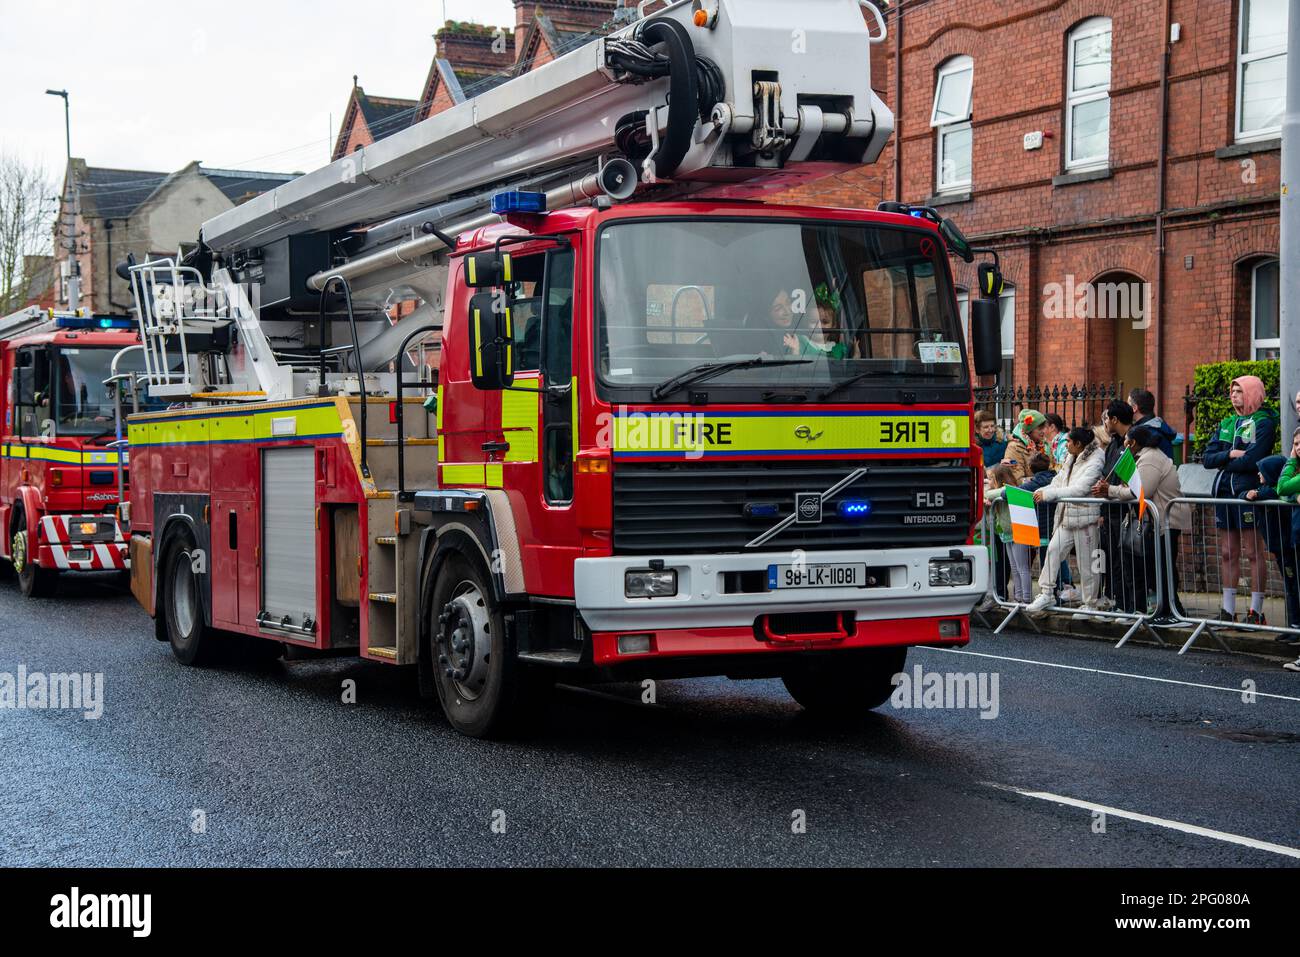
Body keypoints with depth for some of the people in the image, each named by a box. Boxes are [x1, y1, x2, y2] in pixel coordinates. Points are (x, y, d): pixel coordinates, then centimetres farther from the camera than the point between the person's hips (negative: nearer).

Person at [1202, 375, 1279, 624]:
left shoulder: (1263, 423, -4)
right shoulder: (1226, 424, 18)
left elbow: (1251, 460, -16)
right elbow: (1207, 458, 9)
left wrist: (1224, 463, -1)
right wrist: (1230, 455, -9)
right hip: (1224, 492, 7)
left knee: (1254, 553, -4)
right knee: (1227, 554, 8)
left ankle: (1256, 612, -1)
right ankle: (1228, 610, 12)